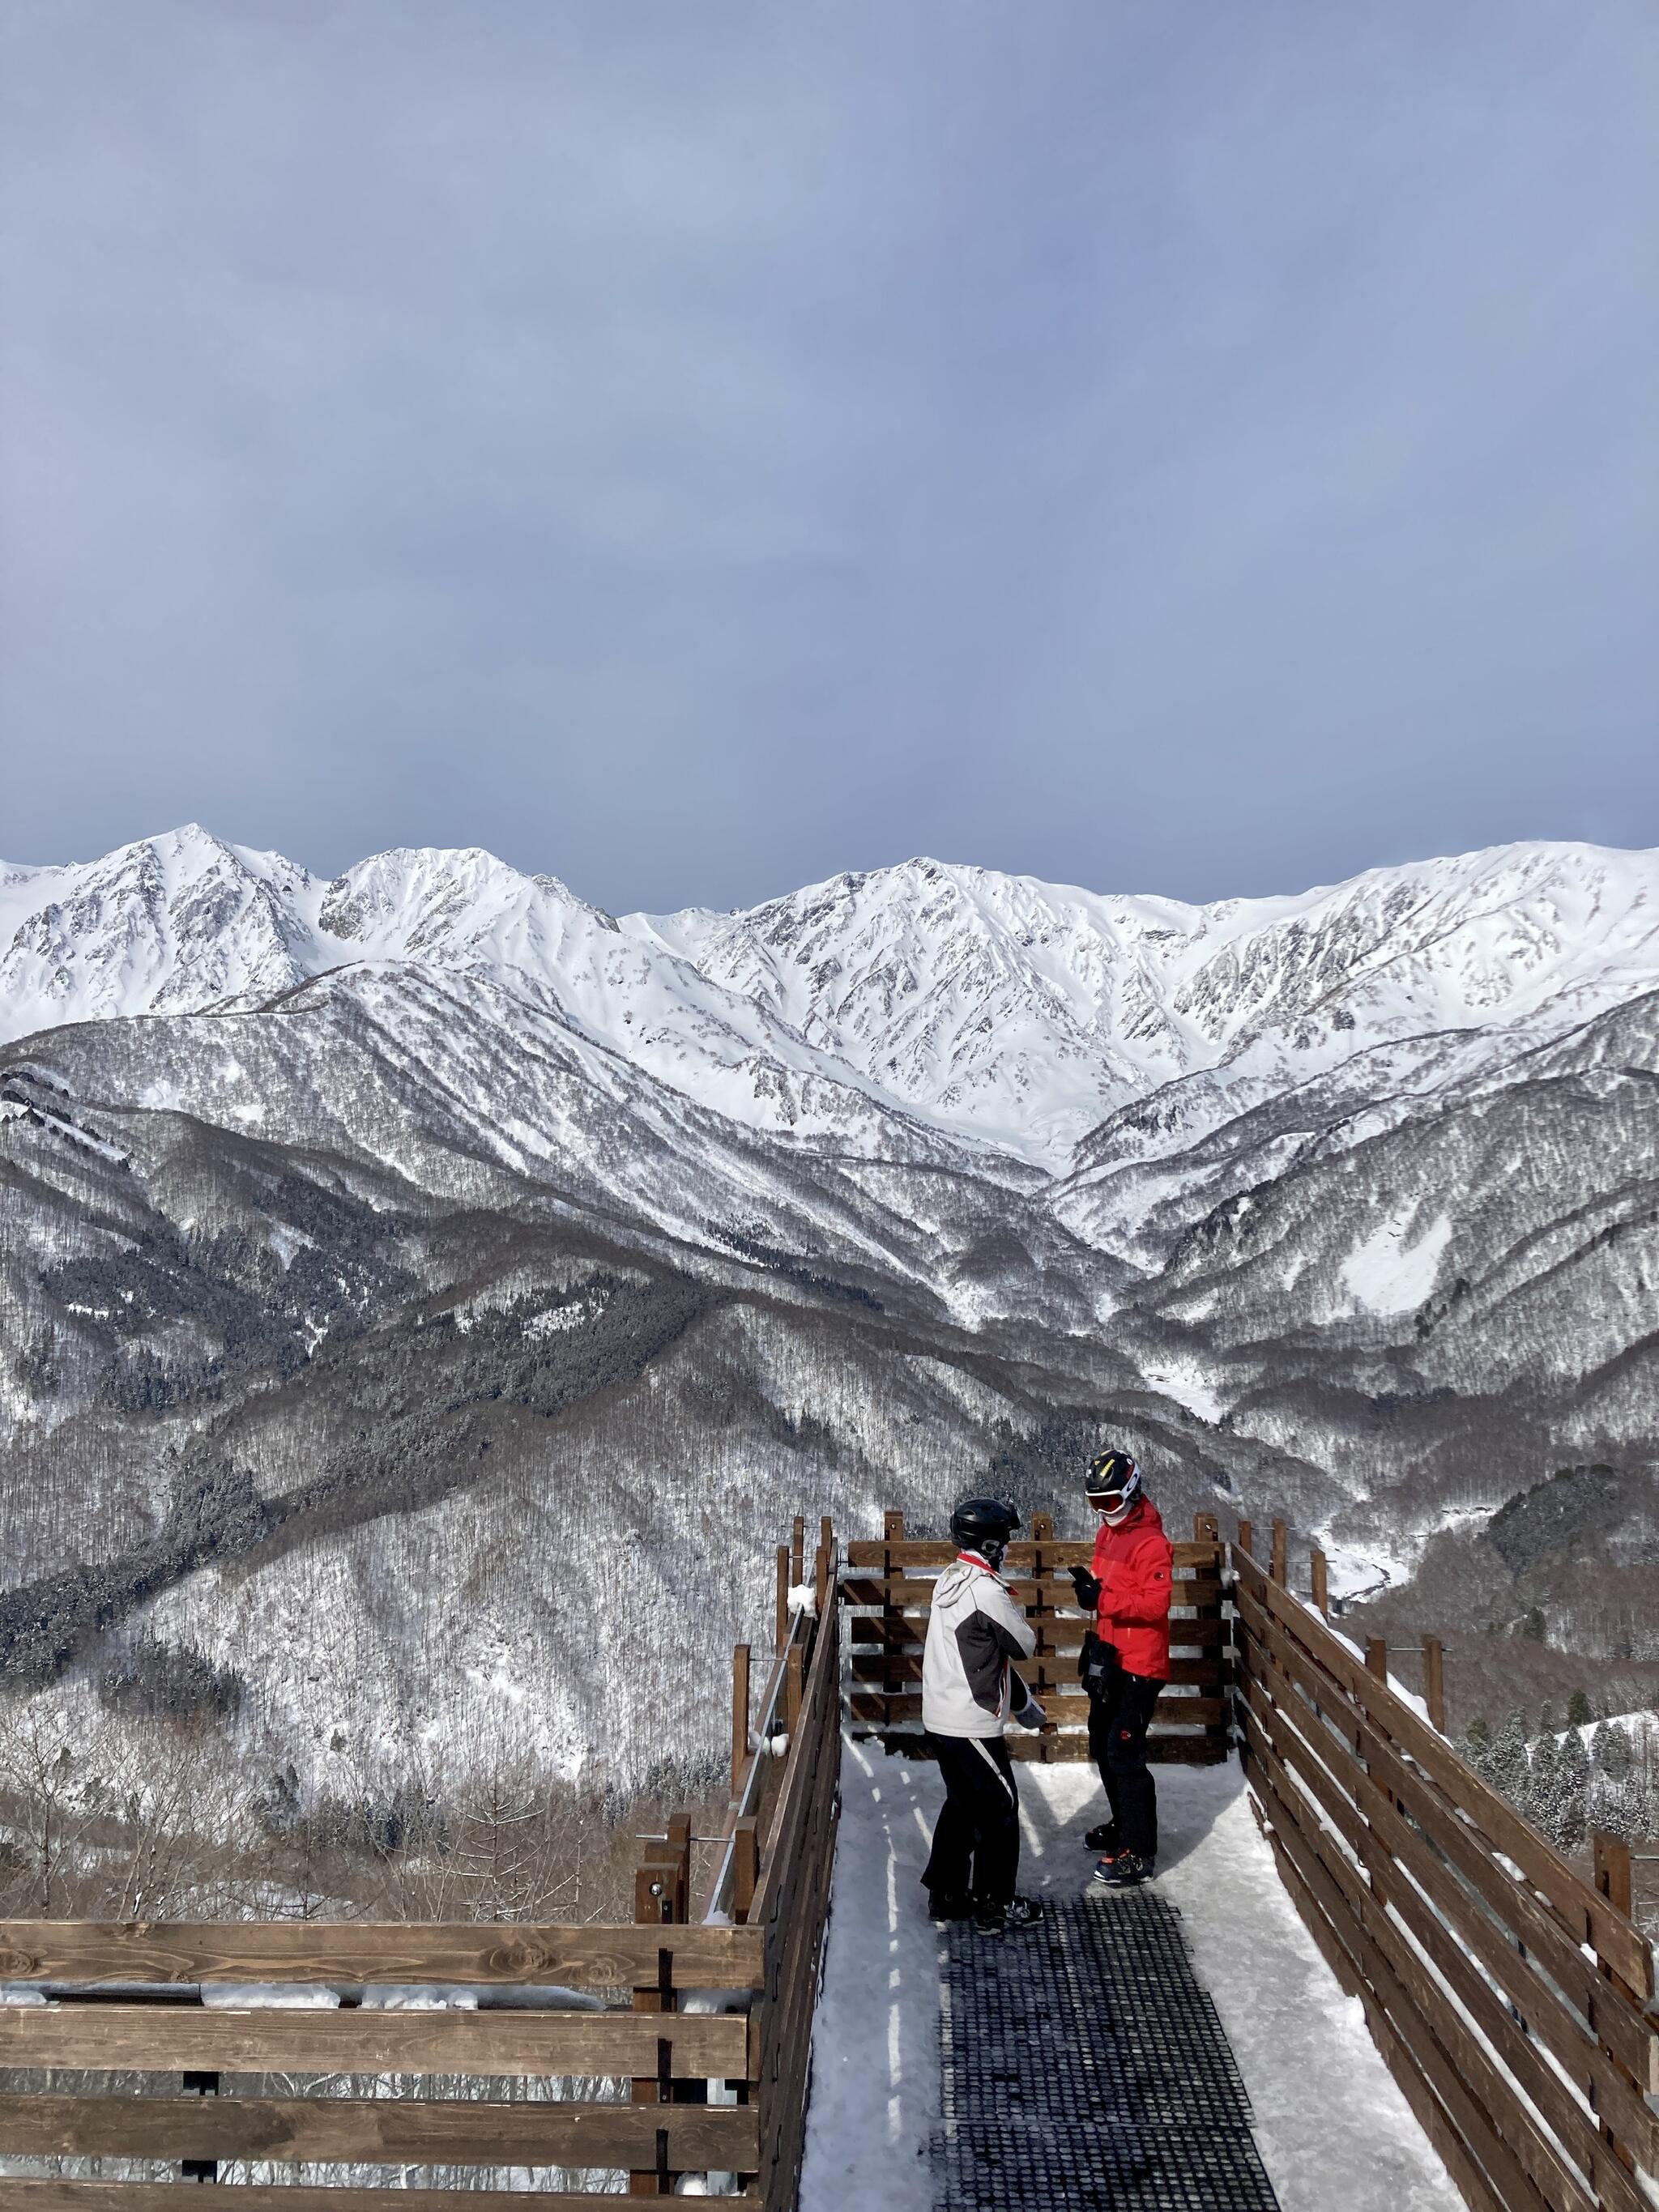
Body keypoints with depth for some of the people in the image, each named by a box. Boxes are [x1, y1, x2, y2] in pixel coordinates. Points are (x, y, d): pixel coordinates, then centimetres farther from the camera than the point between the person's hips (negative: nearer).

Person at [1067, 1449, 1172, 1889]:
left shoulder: (1152, 1542, -19)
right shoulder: (1108, 1532, 9)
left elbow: (1155, 1604, -26)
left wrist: (1102, 1600, -31)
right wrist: (1088, 1586, -4)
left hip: (1140, 1664, -10)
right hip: (1109, 1655, 10)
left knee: (1124, 1753, -9)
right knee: (1103, 1745, 20)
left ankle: (1138, 1852, 0)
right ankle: (1124, 1824, 37)